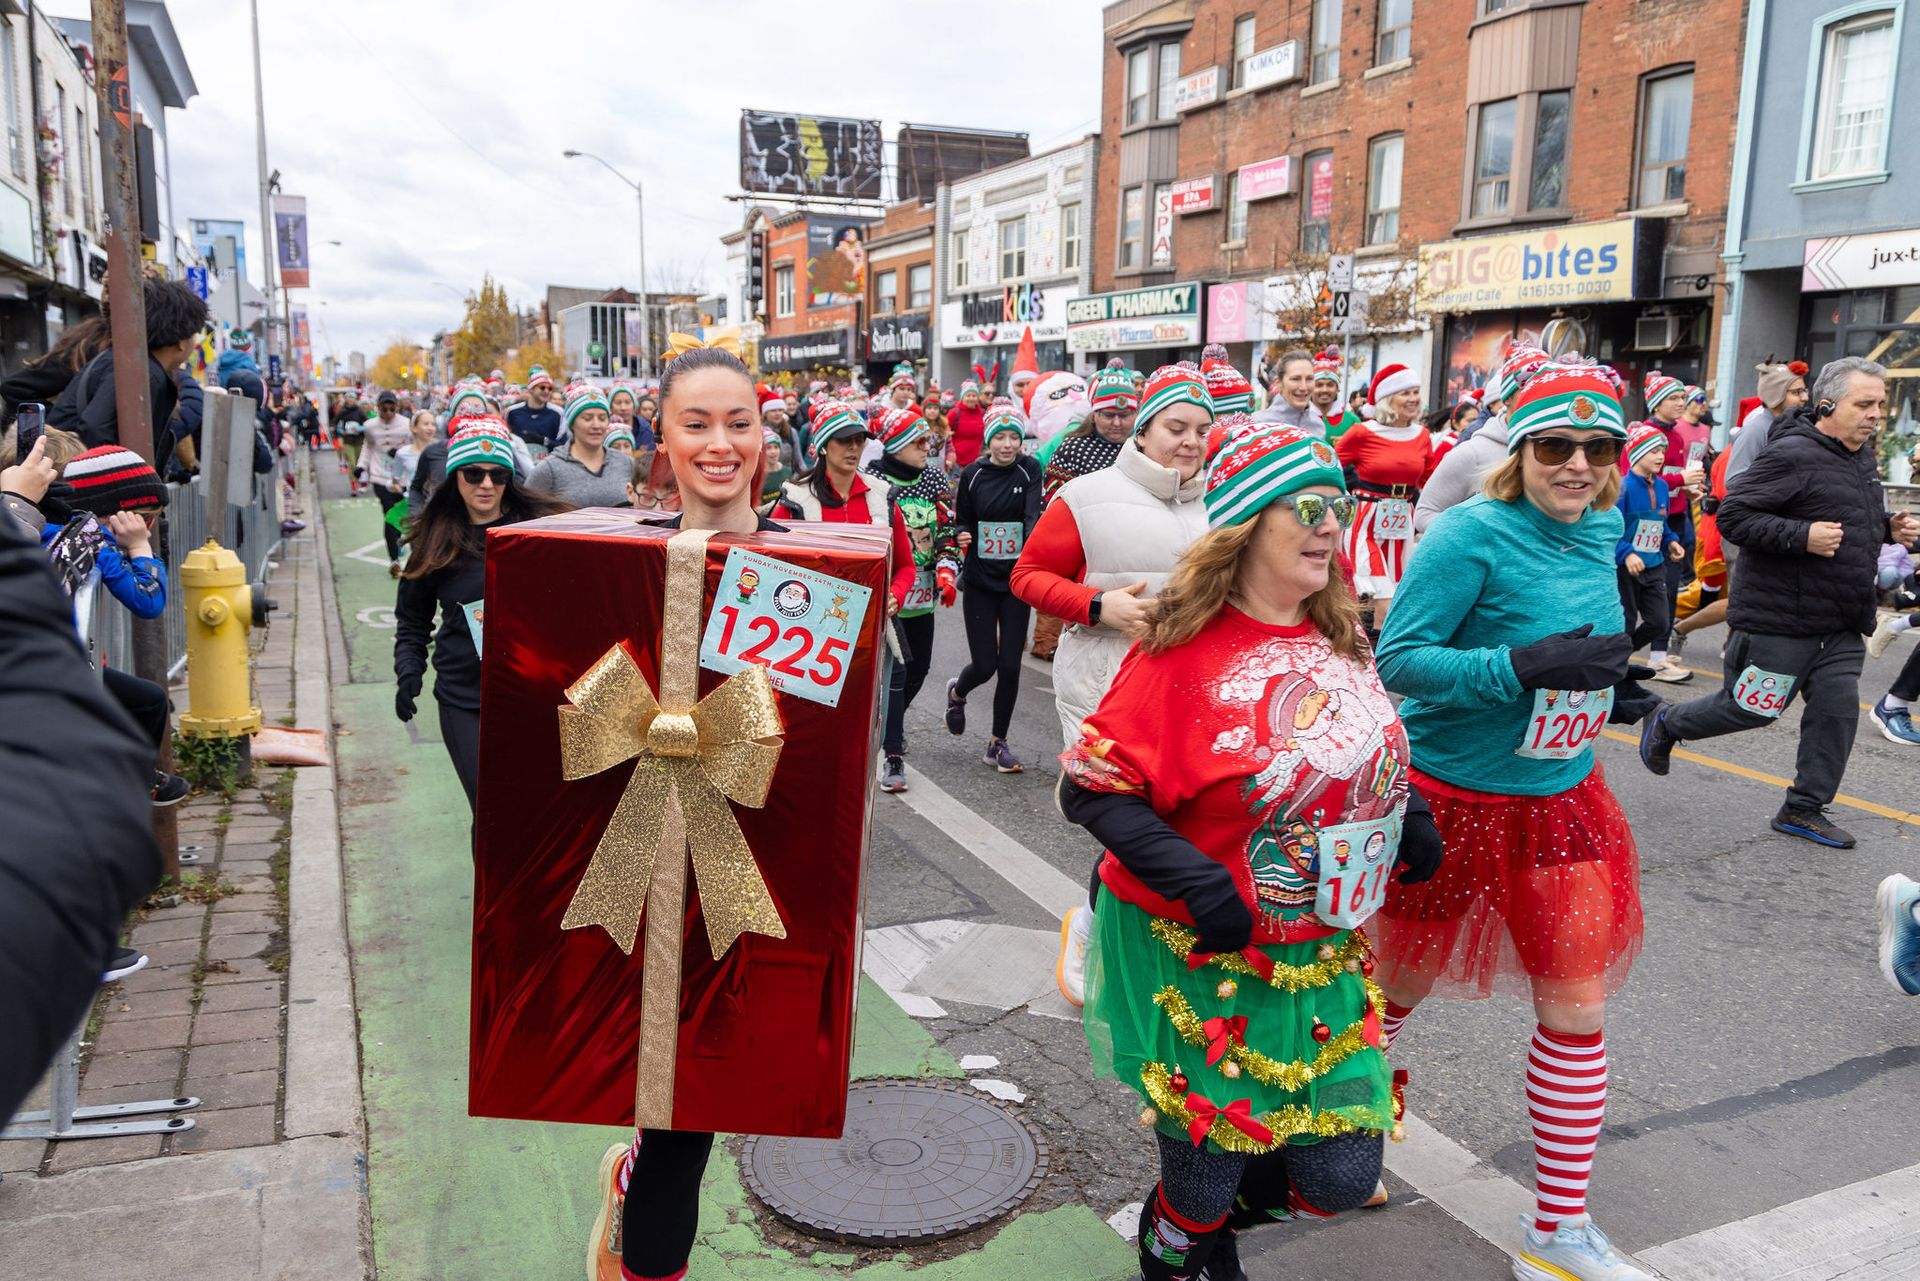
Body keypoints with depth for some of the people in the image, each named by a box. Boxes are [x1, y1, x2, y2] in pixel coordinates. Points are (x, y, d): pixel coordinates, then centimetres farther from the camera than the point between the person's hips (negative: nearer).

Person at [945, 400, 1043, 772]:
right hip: (980, 581, 0)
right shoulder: (972, 475, -1)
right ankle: (957, 692, 35)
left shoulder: (1029, 470, -2)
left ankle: (998, 742, 16)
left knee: (1010, 665, -1)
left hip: (1015, 580, 0)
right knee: (984, 664, -2)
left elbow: (1033, 515, -17)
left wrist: (1032, 546, -36)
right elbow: (961, 524, 8)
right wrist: (961, 536, -16)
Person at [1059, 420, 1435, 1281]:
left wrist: (1407, 815, 5)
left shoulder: (1339, 638, 4)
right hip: (1201, 960, -6)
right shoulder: (1183, 649, -16)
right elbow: (1090, 789, -17)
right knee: (1201, 1189, 7)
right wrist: (1192, 878, -26)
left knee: (1341, 1177, 8)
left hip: (1320, 960, 6)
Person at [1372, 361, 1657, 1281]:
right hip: (1451, 799, -6)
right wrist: (1523, 668, -32)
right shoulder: (1470, 536, -19)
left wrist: (1611, 684, 1)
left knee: (1578, 1011, 8)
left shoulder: (1601, 532, 2)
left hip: (1561, 802, 6)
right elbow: (1398, 659, -22)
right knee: (1398, 987, 12)